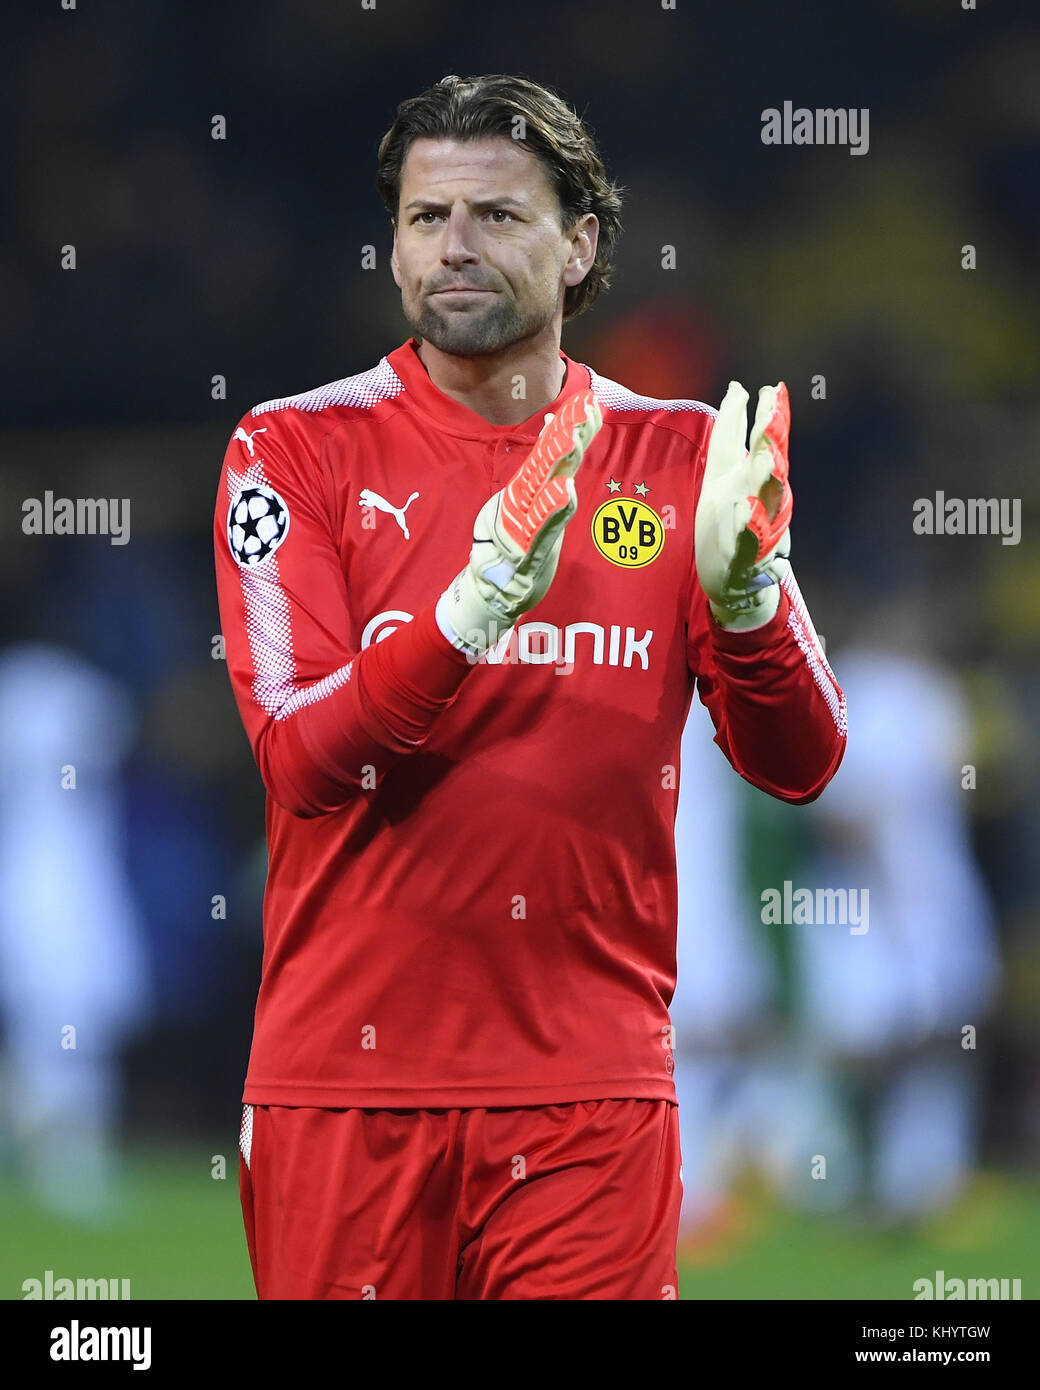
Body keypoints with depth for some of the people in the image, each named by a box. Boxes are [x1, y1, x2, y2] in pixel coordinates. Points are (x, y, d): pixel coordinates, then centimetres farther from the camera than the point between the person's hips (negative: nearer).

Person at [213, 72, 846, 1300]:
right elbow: (301, 762, -13)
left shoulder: (672, 455, 6)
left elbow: (798, 764, 0)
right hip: (347, 1086, -1)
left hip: (592, 1085, 1)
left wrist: (742, 590, -19)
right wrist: (475, 611, -28)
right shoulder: (296, 450, -1)